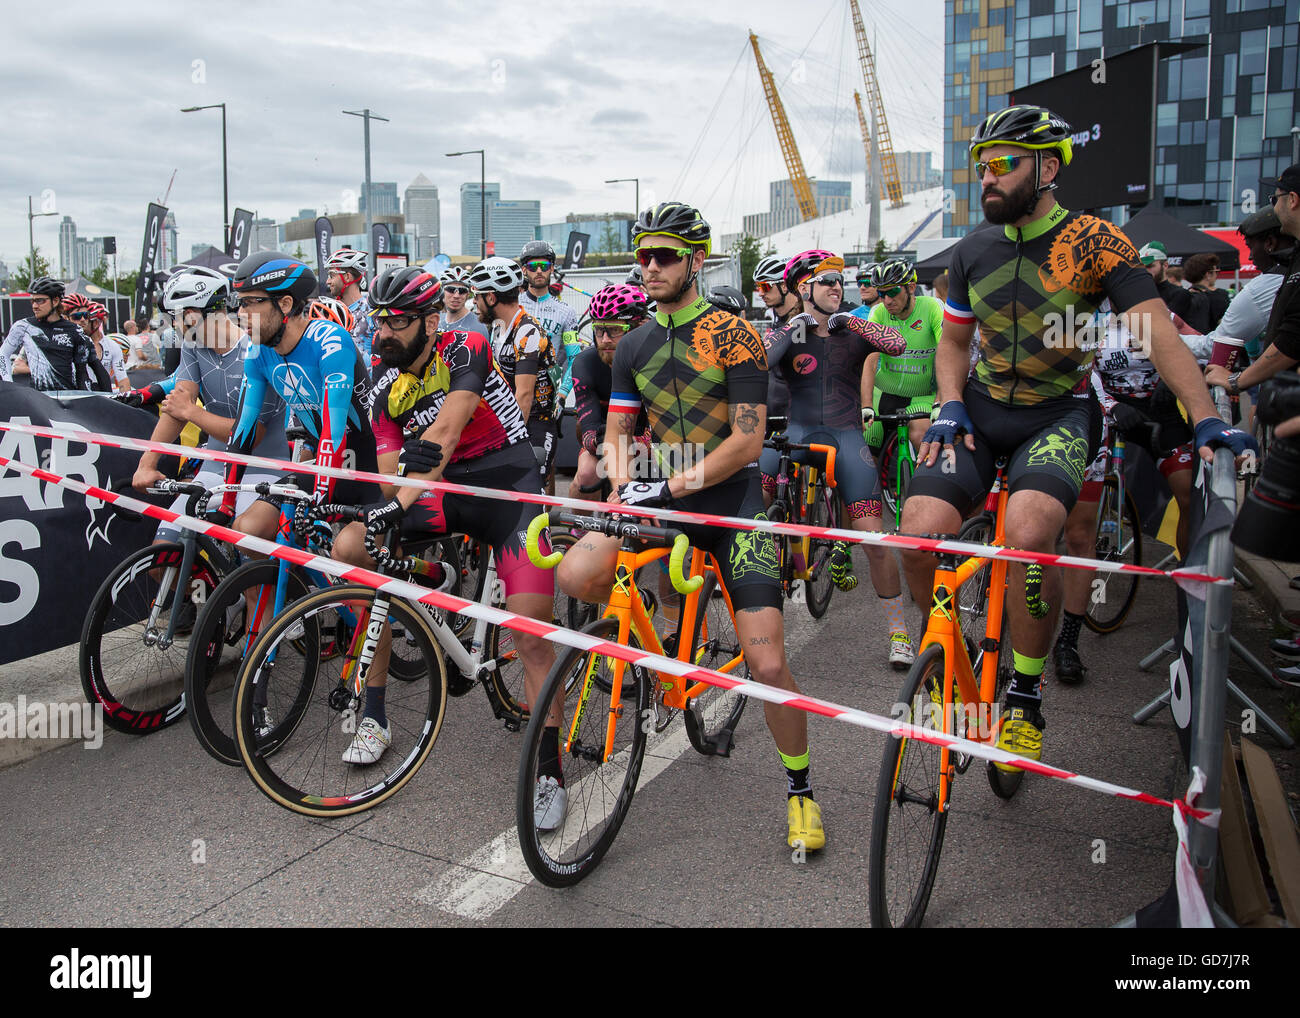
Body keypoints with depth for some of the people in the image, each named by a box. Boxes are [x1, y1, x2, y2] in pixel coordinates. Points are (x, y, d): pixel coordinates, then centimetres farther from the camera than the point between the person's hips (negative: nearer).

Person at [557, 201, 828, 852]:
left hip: (731, 498, -4)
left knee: (767, 663, -12)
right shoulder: (634, 345, 8)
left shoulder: (733, 335, -9)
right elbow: (618, 432, 10)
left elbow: (746, 440, -16)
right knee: (576, 575, -22)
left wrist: (673, 485, -25)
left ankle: (800, 791, 13)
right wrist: (623, 487, -11)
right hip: (660, 493, 5)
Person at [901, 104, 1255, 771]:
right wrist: (950, 406, -3)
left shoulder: (1095, 242, -7)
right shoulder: (971, 252, 5)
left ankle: (1025, 694, -11)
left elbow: (1158, 333, -14)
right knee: (920, 534, -22)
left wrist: (1207, 421, -25)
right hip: (979, 413, 4)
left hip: (1055, 416, -3)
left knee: (1028, 532, -34)